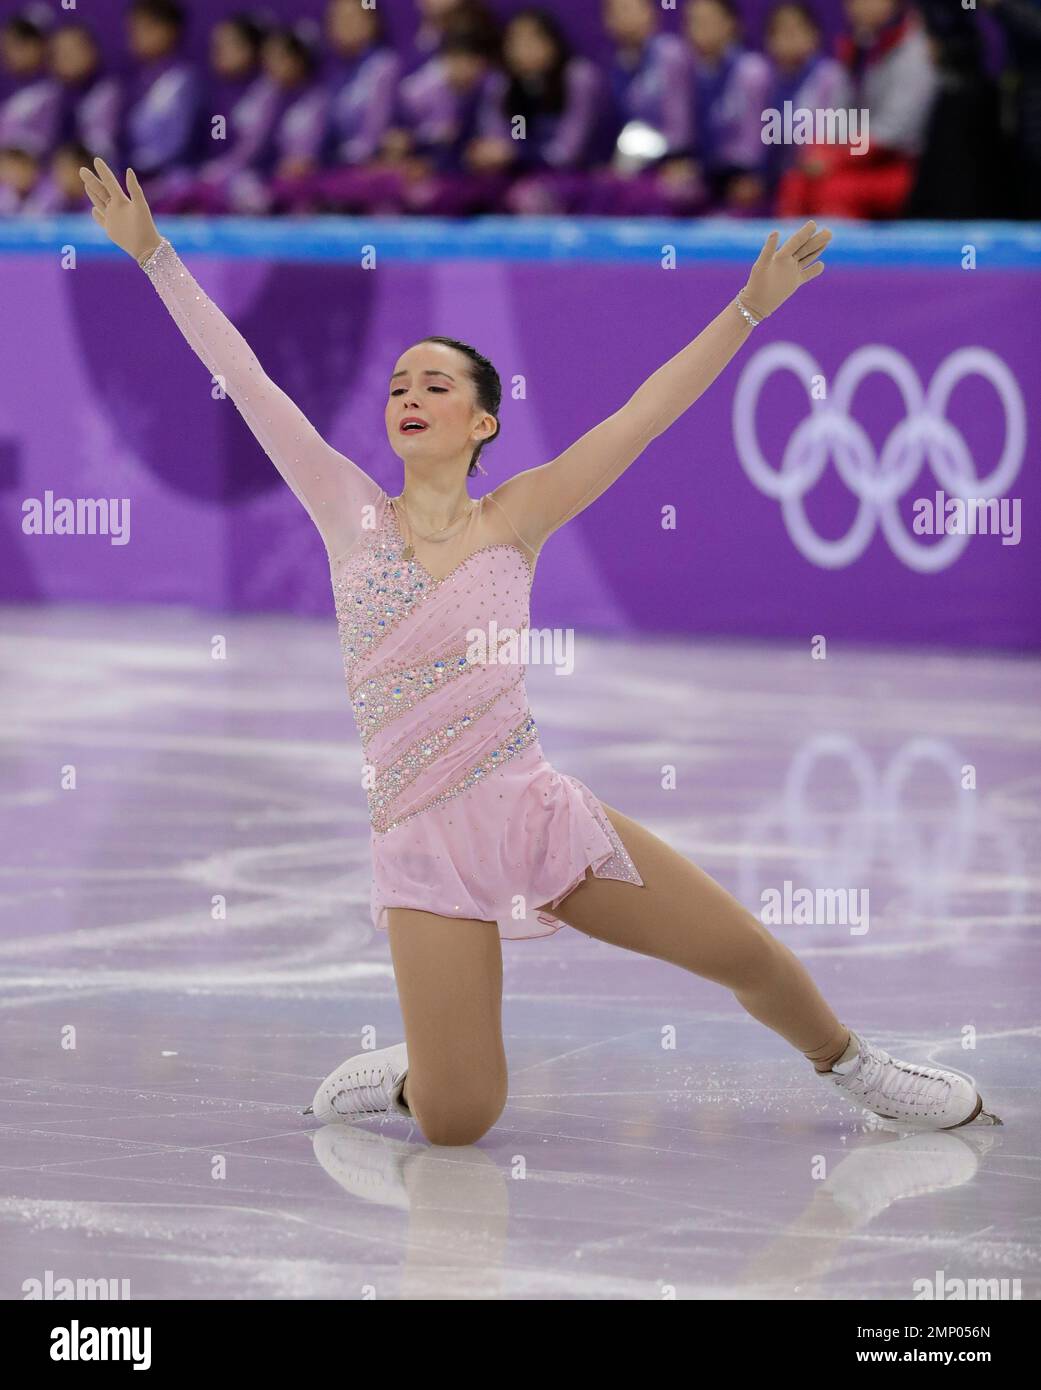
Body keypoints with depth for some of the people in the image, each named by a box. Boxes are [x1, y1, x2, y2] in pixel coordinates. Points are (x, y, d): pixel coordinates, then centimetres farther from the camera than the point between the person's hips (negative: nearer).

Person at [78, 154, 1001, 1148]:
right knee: (456, 1126, -10)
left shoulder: (514, 520, 2)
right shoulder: (351, 512, 2)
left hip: (534, 806, 1)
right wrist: (152, 254, -2)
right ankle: (407, 1077, 26)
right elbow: (245, 381, 0)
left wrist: (750, 305, -7)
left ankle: (849, 1065, 32)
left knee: (746, 953, 2)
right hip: (424, 843, -1)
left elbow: (644, 414, -2)